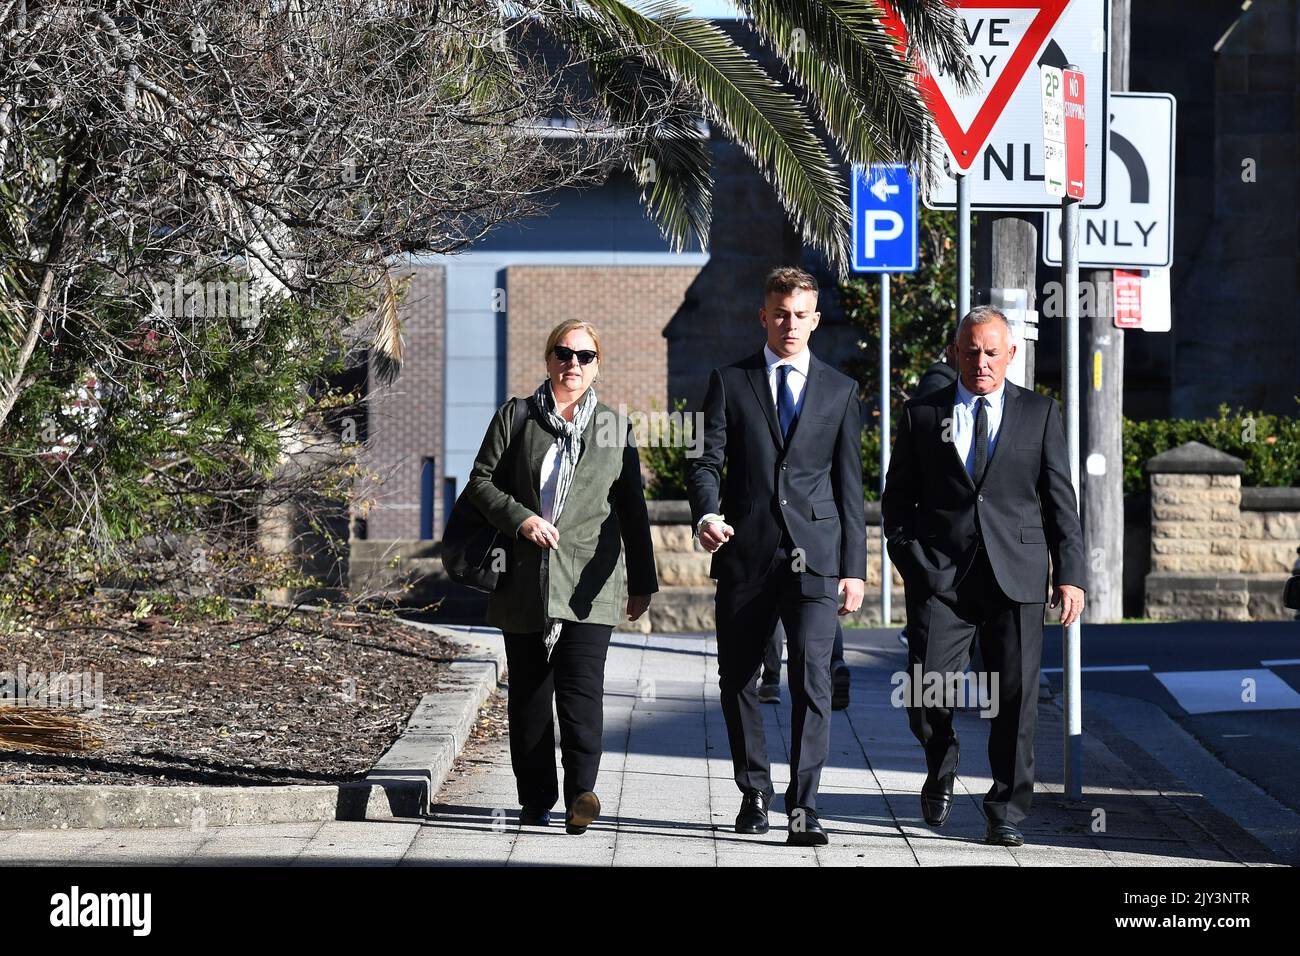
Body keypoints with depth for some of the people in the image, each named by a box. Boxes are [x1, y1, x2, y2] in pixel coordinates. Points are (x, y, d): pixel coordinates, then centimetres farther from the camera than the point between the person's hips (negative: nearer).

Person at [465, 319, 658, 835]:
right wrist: (520, 518, -12)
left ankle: (582, 792, -20)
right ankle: (536, 798, 12)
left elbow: (632, 510, 14)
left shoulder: (613, 427, 11)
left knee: (581, 686, -15)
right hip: (524, 580, 1)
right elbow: (480, 481, 5)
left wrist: (642, 582, 13)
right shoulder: (515, 417, 8)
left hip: (588, 583, -1)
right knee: (529, 691, 5)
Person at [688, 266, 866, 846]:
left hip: (814, 557, -1)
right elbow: (707, 461, 2)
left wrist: (854, 568, 4)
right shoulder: (729, 382, 9)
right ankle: (754, 793, 26)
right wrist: (706, 514, -20)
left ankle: (802, 806, -13)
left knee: (812, 677, -14)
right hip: (745, 554, 1)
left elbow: (850, 486, 10)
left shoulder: (840, 391, 11)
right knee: (737, 680, 8)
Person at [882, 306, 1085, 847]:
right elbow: (897, 500, 12)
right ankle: (942, 768, 20)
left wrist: (1070, 574, 0)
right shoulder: (921, 416, 10)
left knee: (1016, 697, -2)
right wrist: (912, 564, -1)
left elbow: (1060, 500, 8)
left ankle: (1005, 814, 10)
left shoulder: (1039, 413, 10)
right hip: (940, 577, 0)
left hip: (1016, 577, 0)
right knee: (926, 691, -11)